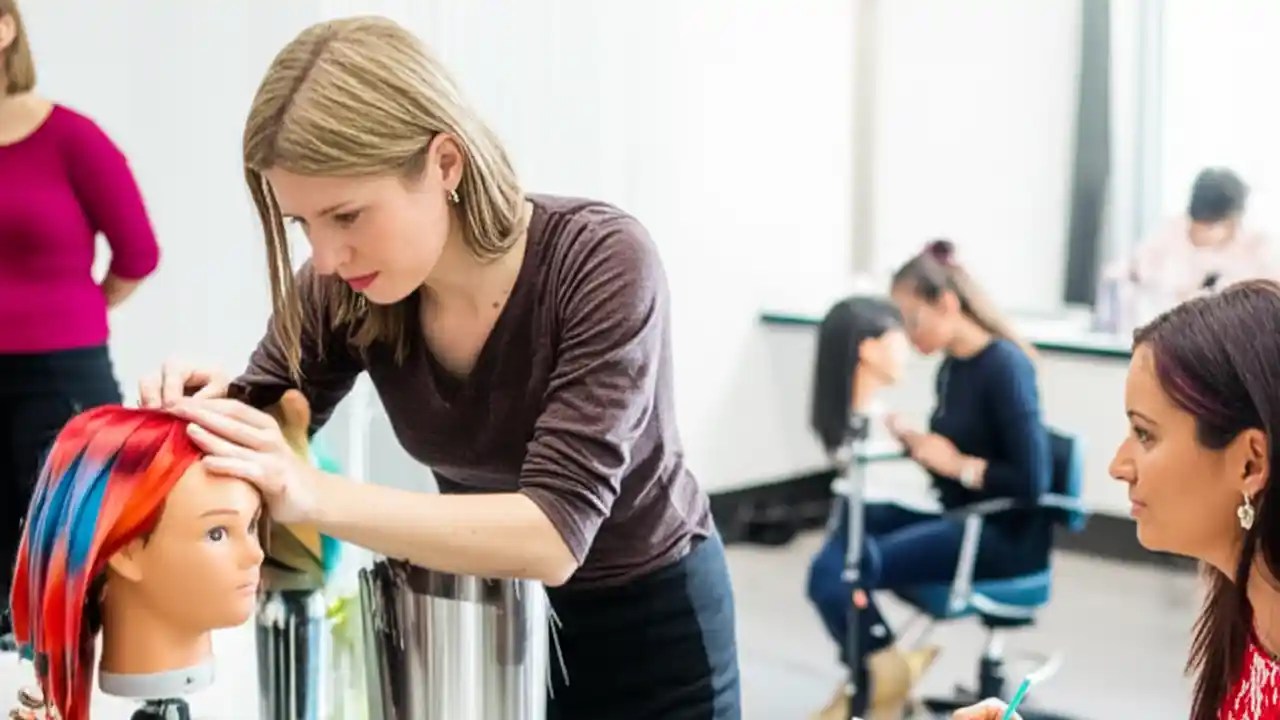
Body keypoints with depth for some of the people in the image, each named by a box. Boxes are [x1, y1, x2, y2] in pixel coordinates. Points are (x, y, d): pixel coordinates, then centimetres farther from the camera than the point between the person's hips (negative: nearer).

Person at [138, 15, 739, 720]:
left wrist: (318, 497, -43)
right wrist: (206, 412, -29)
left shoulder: (601, 265, -28)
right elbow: (256, 472, -6)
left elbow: (552, 534, -35)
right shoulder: (342, 290, -16)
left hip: (646, 623, -3)